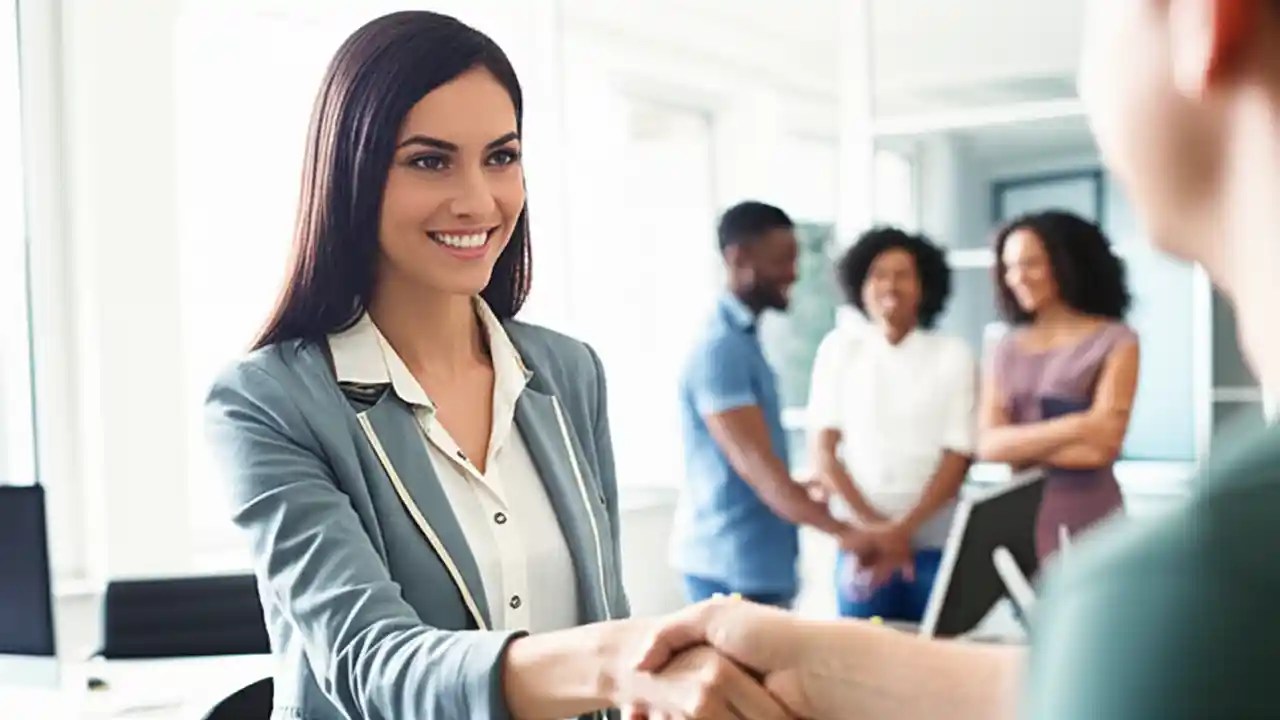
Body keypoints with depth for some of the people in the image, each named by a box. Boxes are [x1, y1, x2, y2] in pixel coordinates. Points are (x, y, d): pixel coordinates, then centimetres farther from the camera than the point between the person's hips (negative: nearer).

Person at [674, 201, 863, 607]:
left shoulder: (743, 340, 12)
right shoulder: (721, 349, -18)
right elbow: (755, 465, -24)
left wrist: (806, 488, 32)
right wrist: (850, 534, -27)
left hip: (758, 562, 10)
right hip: (733, 566, -10)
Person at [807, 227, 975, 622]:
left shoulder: (954, 356, 2)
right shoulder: (839, 349, 4)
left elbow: (958, 458, -2)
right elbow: (822, 450, 1)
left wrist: (903, 529, -13)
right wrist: (872, 524, -9)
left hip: (936, 543, 0)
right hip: (862, 539, 1)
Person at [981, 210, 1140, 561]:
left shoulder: (1115, 341, -1)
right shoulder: (1007, 348, 11)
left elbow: (1099, 447, -10)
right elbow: (988, 444, -1)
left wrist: (1019, 444, -3)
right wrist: (1071, 428, -13)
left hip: (1087, 521, -4)